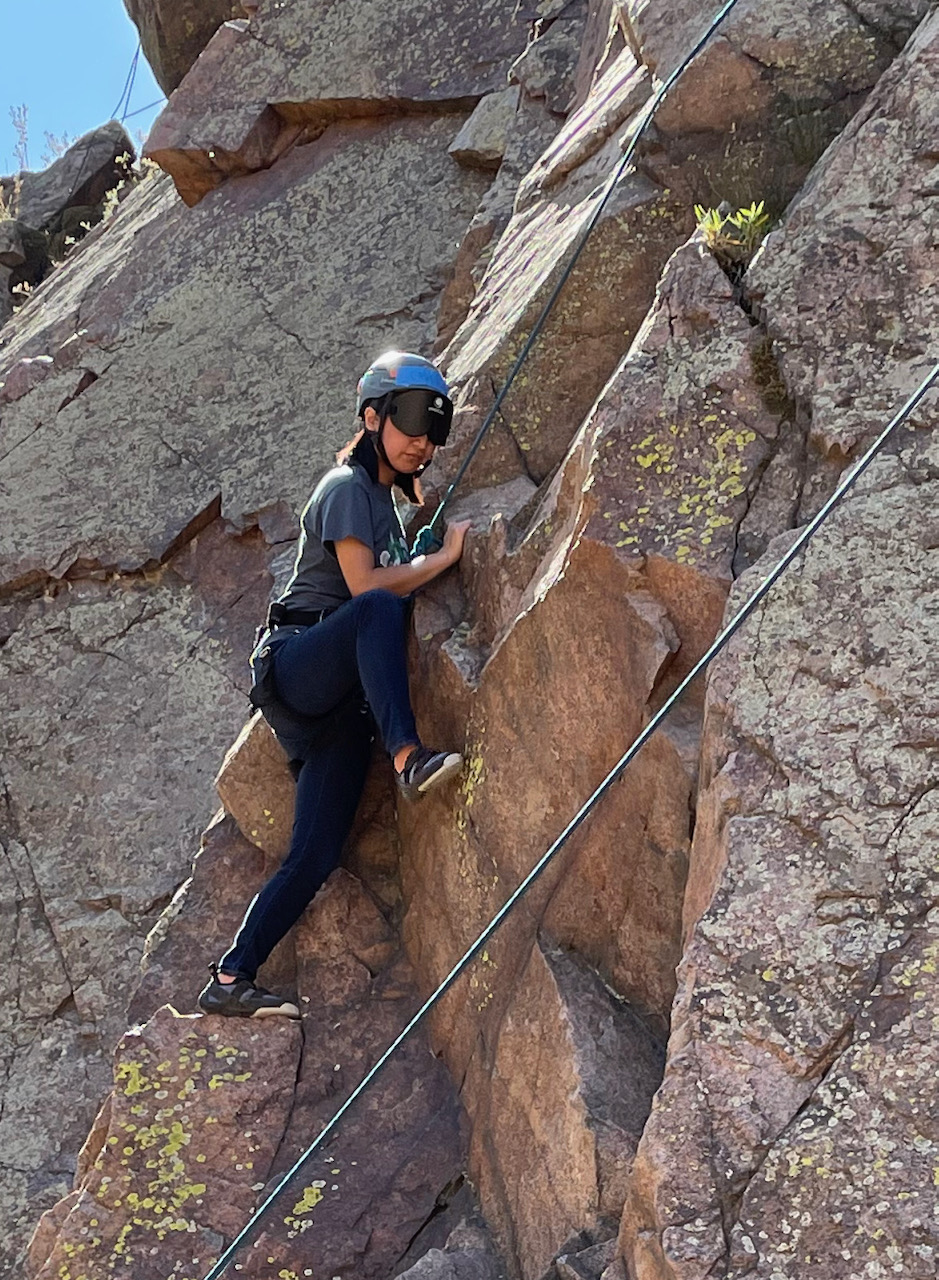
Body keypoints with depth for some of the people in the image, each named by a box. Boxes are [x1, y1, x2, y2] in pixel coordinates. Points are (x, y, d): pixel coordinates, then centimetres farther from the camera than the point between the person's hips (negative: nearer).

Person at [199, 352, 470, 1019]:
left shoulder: (386, 501, 25)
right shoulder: (347, 487, -2)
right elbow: (365, 586, -14)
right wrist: (445, 556, -7)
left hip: (342, 704, 8)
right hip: (298, 659, -8)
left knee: (316, 856, -2)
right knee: (378, 610, -40)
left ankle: (231, 980, 3)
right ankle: (409, 756, -50)